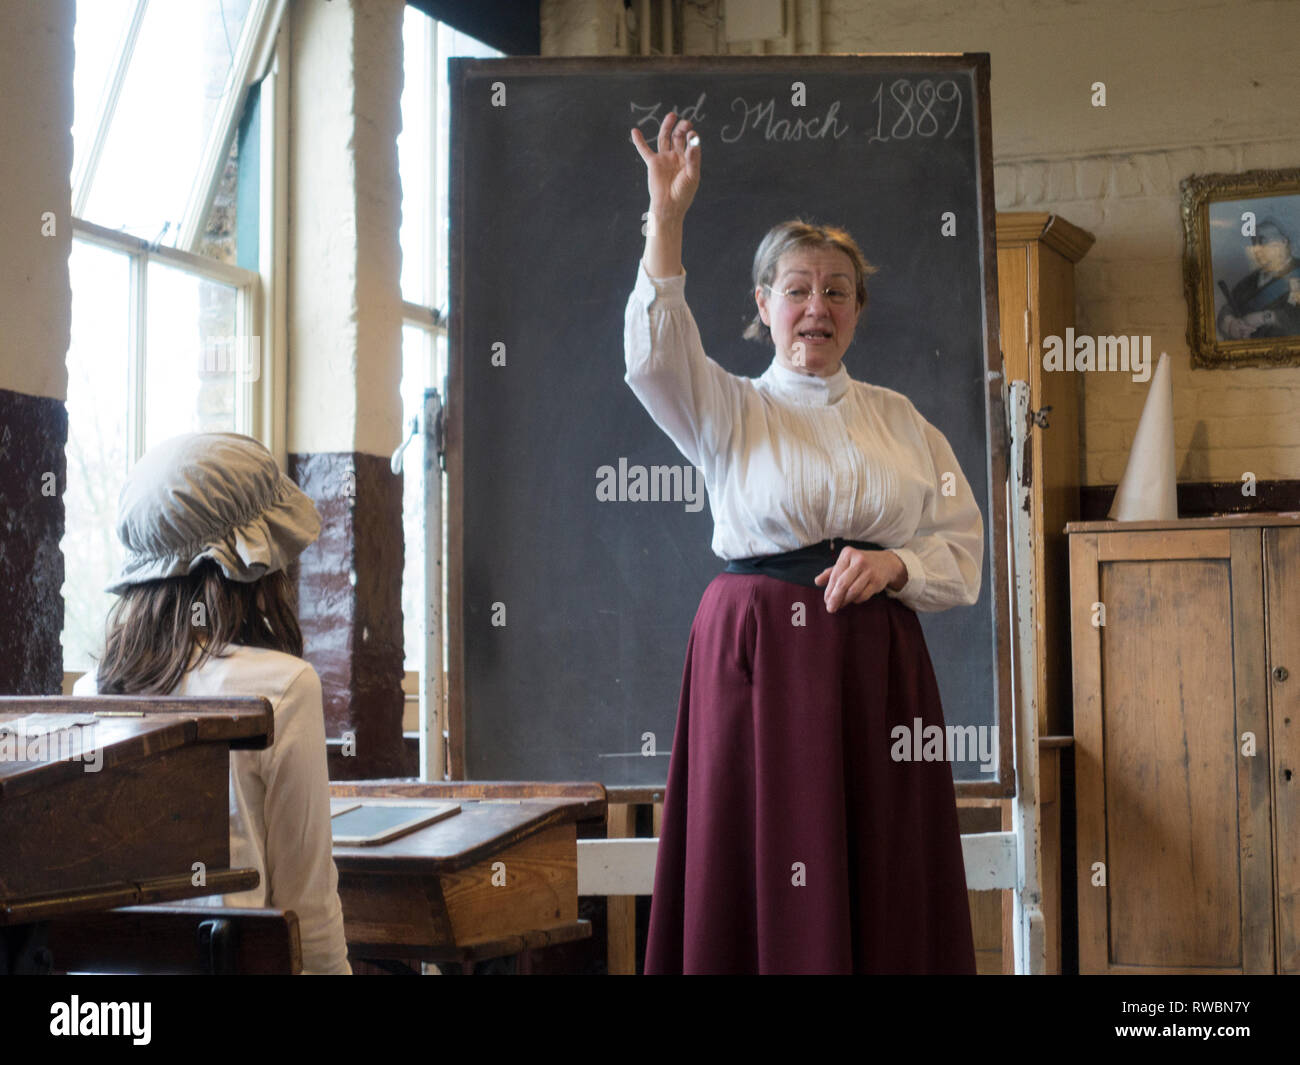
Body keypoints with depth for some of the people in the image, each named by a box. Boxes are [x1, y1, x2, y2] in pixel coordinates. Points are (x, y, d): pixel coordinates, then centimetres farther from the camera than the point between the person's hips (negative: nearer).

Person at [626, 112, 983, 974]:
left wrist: (894, 564, -10)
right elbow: (655, 359, -15)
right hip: (755, 649, -2)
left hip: (878, 659, 3)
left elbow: (964, 551, 11)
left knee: (883, 886, 1)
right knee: (761, 884, -3)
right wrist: (667, 217, -20)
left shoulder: (897, 418, 15)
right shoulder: (731, 410, 7)